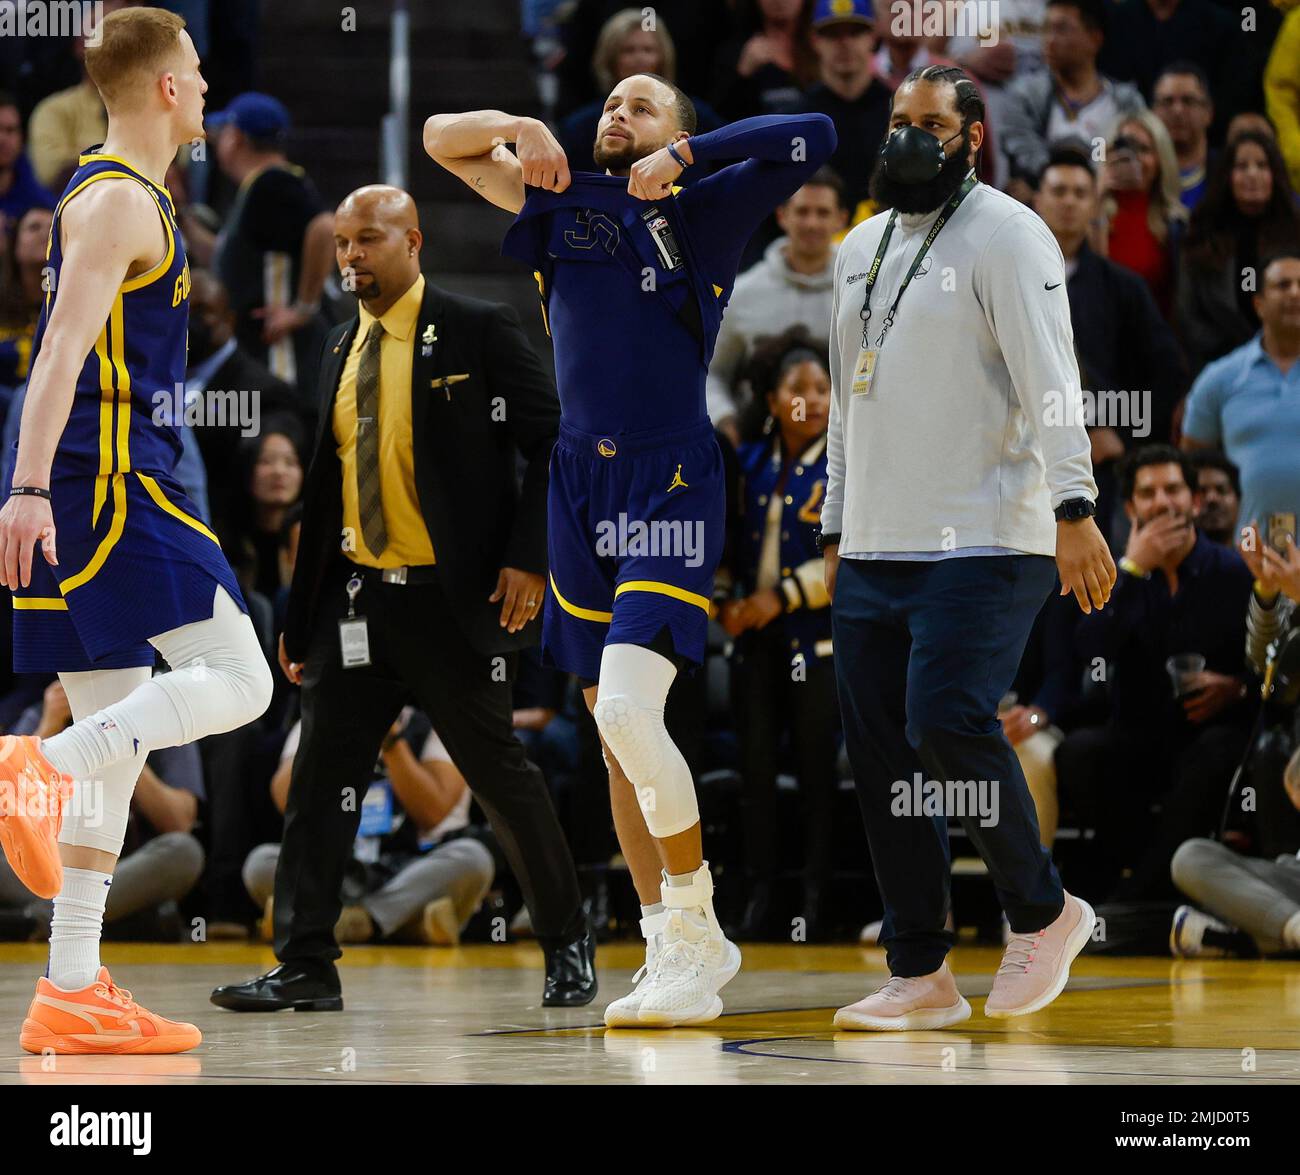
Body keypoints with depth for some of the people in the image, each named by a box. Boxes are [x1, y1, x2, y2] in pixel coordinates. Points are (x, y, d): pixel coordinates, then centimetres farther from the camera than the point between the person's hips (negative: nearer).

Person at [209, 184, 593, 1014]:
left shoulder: (479, 332, -5)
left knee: (501, 776, 2)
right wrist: (299, 612, 14)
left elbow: (553, 443, -6)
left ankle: (569, 946, 16)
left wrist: (529, 557, -15)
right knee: (320, 781, 0)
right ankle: (306, 967, 4)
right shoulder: (343, 348, 13)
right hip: (355, 597, 6)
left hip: (450, 599, -6)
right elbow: (328, 483, 16)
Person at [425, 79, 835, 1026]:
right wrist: (520, 126, 2)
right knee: (615, 732, 8)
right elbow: (442, 138, 20)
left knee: (628, 709, -21)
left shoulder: (702, 213, 3)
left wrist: (684, 153, -9)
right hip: (581, 482, 6)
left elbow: (816, 138, -7)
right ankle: (679, 949, 16)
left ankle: (693, 926, -8)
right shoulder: (562, 202, 14)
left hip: (671, 483, -6)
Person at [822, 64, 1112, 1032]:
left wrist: (1074, 510, -25)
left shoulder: (1005, 234, -5)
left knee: (947, 723, -20)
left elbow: (1050, 377, -15)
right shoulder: (861, 248, 19)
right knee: (882, 758, 3)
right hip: (873, 555, 8)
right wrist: (835, 533, 23)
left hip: (982, 548, -8)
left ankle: (1044, 913, 1)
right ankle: (921, 979, 9)